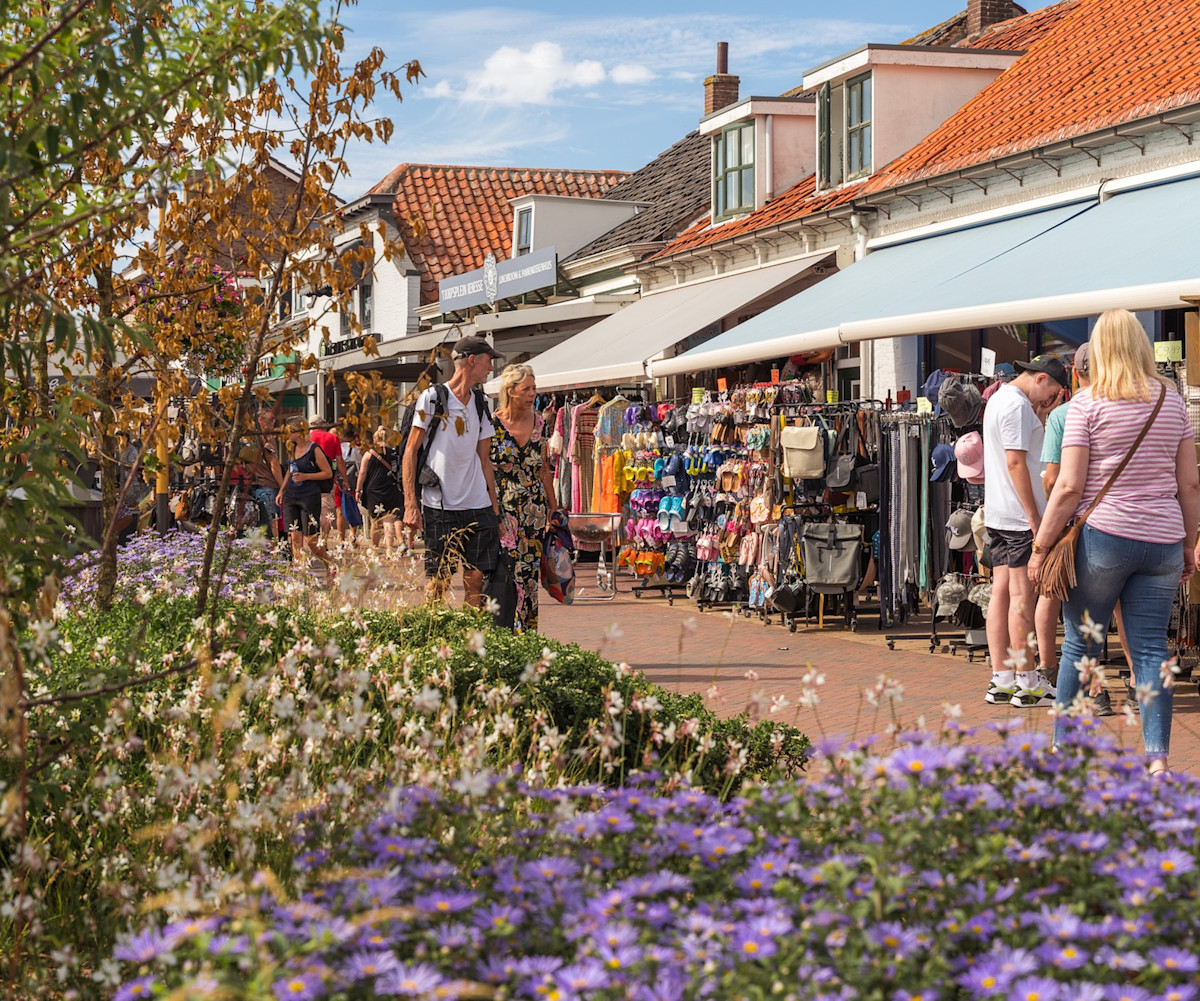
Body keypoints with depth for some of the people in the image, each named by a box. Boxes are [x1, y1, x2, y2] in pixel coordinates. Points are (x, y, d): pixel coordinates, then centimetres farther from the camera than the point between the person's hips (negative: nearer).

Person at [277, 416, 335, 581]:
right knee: (295, 537, 3)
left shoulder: (315, 450, -11)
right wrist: (281, 491, 21)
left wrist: (306, 476, -18)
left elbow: (328, 473, -9)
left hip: (310, 497, -6)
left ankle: (330, 566, 17)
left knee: (311, 539, -5)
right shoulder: (293, 447, 10)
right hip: (291, 497, 7)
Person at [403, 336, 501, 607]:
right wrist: (410, 504, -8)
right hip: (440, 506, -5)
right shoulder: (432, 398, -2)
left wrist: (494, 505, 10)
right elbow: (411, 451, -2)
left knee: (476, 579, 1)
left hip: (478, 506, 5)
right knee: (438, 580, -2)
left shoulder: (480, 405, 14)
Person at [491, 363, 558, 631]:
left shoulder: (539, 422, 7)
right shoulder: (493, 424, -8)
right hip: (504, 507, -5)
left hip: (535, 508, 5)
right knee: (510, 571, -10)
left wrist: (553, 506, 16)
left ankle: (530, 631, 15)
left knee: (531, 573, 7)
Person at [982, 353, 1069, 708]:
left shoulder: (999, 399, 18)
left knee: (1002, 592, 8)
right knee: (1023, 596, -6)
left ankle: (1001, 680, 10)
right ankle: (1028, 683, -2)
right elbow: (1016, 462, -19)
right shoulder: (1017, 405, -14)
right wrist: (1034, 516, -18)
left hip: (998, 515, 10)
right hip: (1020, 516, -10)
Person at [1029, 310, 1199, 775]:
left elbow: (1069, 487, -9)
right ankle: (1157, 758, -1)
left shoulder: (1087, 404, -4)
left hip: (1102, 535, -3)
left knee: (1080, 645, 8)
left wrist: (1041, 545, -2)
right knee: (1152, 648, 4)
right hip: (1163, 540, 3)